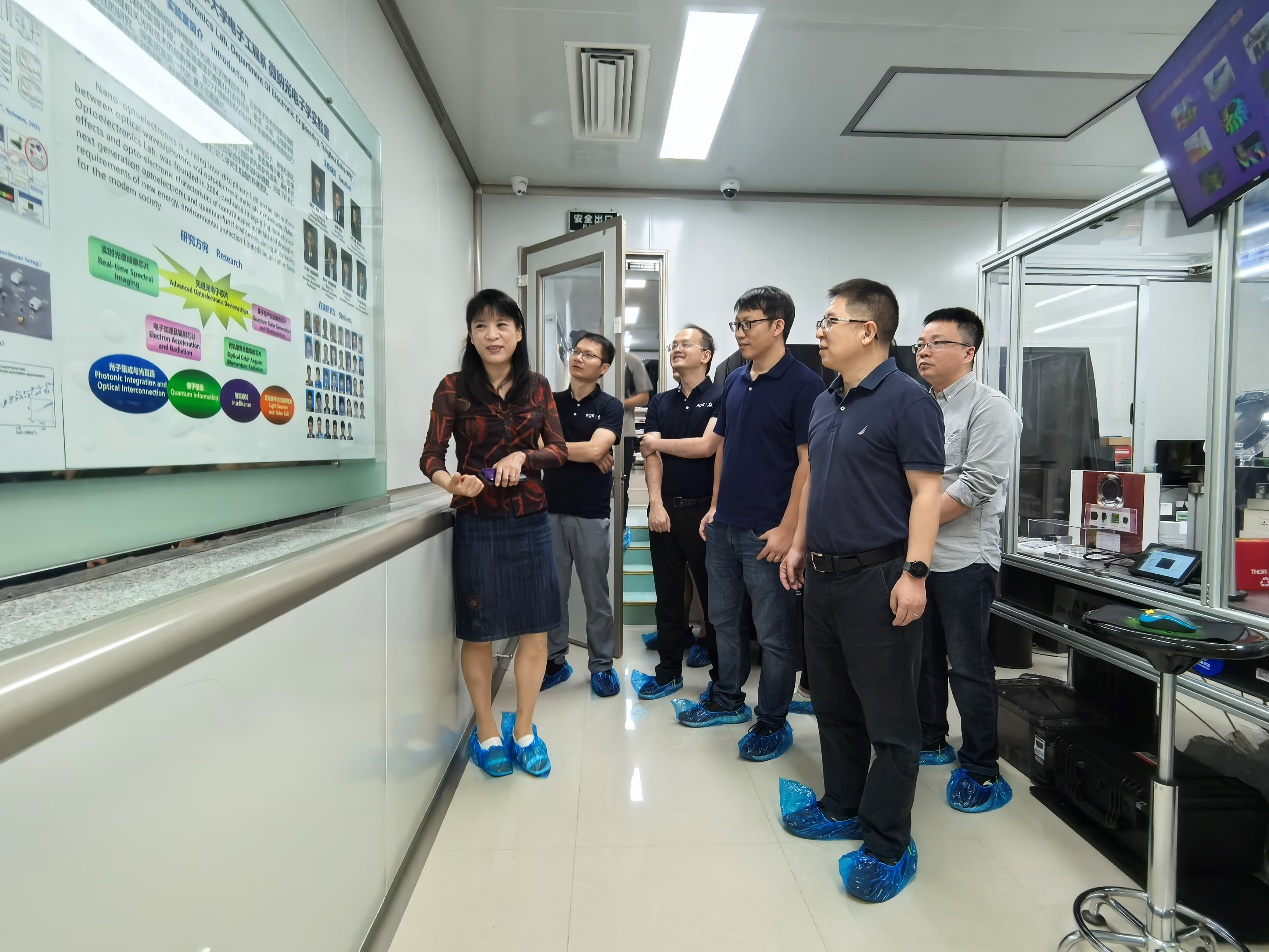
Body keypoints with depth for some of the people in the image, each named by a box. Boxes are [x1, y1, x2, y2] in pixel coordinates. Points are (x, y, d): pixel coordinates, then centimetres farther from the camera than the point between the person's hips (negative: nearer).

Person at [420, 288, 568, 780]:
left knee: (536, 628, 8)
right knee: (478, 631, 9)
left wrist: (523, 455, -20)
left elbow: (559, 449, 0)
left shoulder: (537, 387, 4)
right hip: (476, 523, -2)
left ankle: (523, 730, 28)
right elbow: (431, 455, -8)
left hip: (530, 522, 3)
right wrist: (449, 481, -30)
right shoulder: (453, 388, -3)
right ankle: (486, 732, 29)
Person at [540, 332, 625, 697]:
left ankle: (602, 666, 20)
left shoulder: (610, 407, -1)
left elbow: (594, 449, -16)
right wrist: (587, 454, -13)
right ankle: (555, 661, 25)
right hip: (551, 510, 3)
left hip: (592, 514, -3)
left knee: (596, 595, 7)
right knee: (552, 592, 10)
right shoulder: (550, 402, 9)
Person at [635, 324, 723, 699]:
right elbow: (651, 455, 3)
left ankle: (722, 676, 19)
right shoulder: (660, 402, 13)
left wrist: (658, 443, -1)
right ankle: (669, 671, 24)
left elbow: (706, 446, -15)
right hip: (664, 509, 5)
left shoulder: (720, 398, -3)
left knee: (713, 594, 5)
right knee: (667, 594, 11)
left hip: (703, 509, -5)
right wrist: (656, 504, -9)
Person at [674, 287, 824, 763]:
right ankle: (727, 700, 37)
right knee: (724, 618, 19)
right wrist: (714, 507, 14)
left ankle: (773, 723, 23)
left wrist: (787, 529, -17)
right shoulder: (735, 382, 10)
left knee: (774, 633, 6)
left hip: (767, 532, -7)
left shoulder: (804, 384, -11)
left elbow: (808, 461, -15)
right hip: (724, 525, 8)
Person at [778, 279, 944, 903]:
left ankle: (888, 846, 19)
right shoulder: (825, 403, 13)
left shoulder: (907, 399, -11)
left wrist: (914, 573, -21)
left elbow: (926, 491, -15)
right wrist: (800, 546, 18)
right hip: (824, 576, 9)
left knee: (889, 720, 5)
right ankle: (842, 808, 37)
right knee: (834, 705, 19)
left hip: (877, 578, -8)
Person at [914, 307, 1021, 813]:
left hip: (962, 559, -7)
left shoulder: (989, 408, -8)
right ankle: (930, 742, 34)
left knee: (968, 667, 3)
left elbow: (976, 485, -18)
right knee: (923, 657, 17)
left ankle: (982, 770, 18)